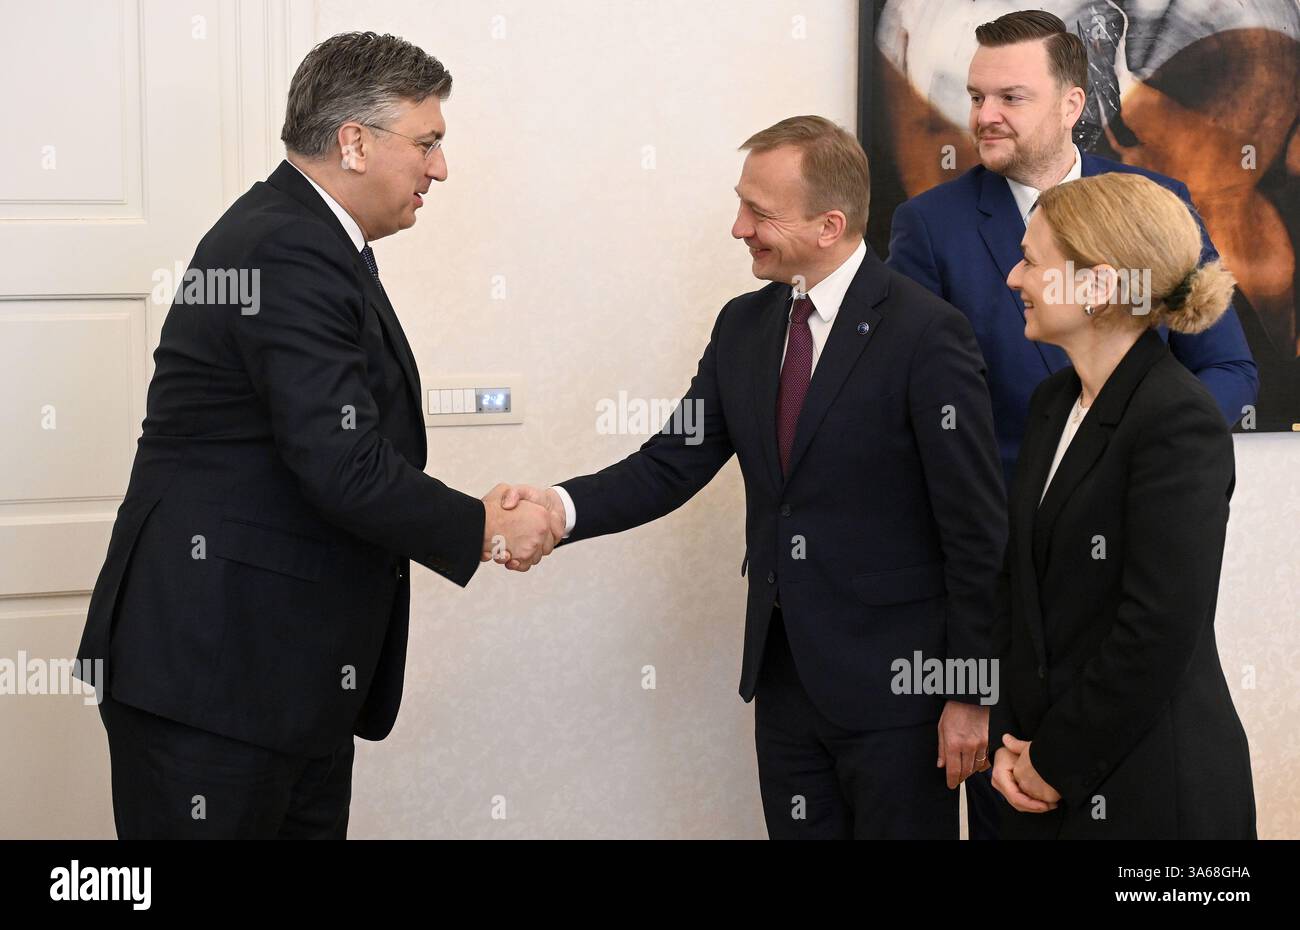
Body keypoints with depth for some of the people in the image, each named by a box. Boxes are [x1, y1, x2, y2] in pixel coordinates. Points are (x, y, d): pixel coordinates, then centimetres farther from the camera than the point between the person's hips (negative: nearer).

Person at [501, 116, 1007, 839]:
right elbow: (673, 463, 5)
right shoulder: (744, 327, 7)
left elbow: (976, 528, -12)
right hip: (784, 671, 6)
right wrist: (565, 506, -15)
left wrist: (971, 695, -11)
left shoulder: (927, 333, -14)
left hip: (892, 683, -6)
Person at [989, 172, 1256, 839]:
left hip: (1153, 790, -7)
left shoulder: (1180, 423, -17)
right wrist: (1010, 741, 1)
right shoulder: (1053, 402, 9)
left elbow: (1158, 635, -20)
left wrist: (1056, 761, -12)